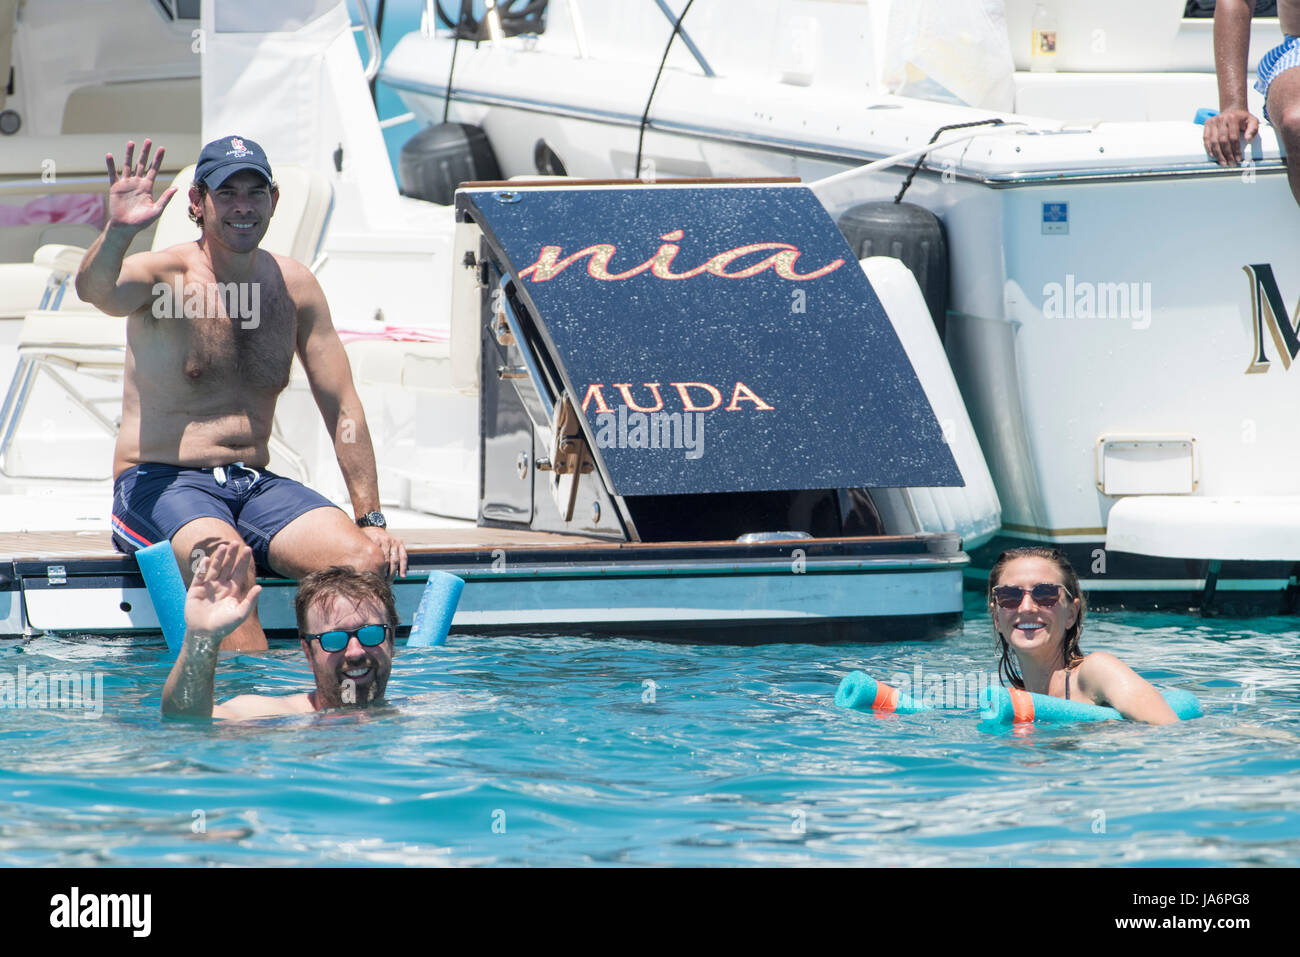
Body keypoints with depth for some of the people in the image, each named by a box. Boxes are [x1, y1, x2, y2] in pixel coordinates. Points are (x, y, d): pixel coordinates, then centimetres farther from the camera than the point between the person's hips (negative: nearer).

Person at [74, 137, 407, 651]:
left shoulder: (294, 285, 8)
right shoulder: (168, 275, -7)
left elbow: (341, 406, 11)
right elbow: (96, 289, -31)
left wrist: (372, 520, 6)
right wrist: (118, 231, -53)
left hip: (256, 486, 5)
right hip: (160, 485, -5)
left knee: (368, 561, -21)